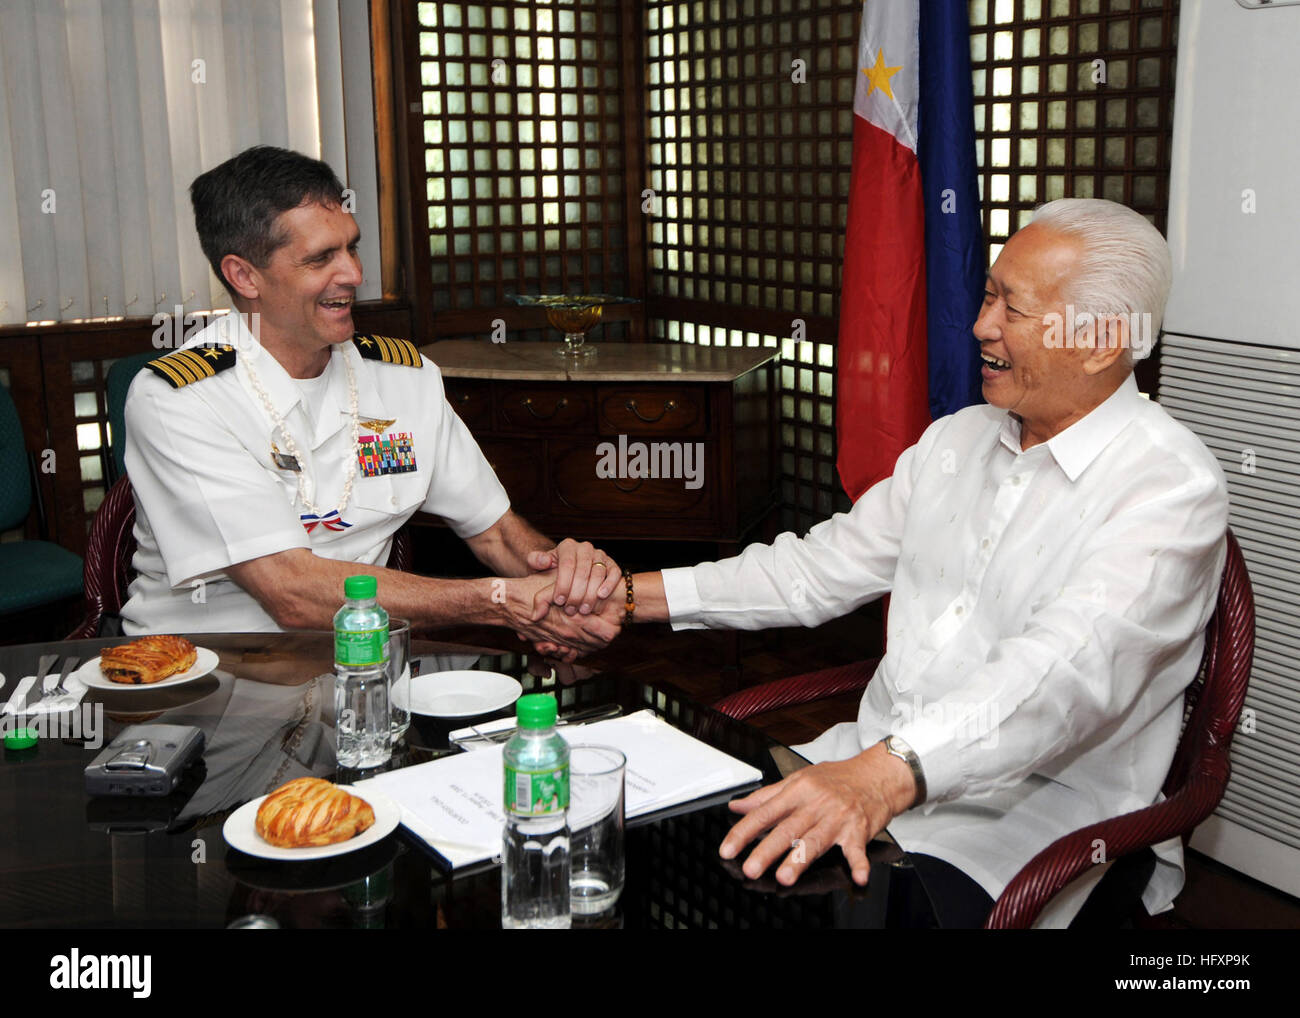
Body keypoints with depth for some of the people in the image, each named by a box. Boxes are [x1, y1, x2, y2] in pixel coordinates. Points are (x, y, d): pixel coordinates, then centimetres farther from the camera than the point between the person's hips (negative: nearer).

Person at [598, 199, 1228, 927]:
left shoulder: (1174, 485, -12)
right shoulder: (957, 440, 13)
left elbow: (1070, 666, -28)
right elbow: (820, 569, 17)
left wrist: (886, 773, -43)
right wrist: (632, 596, 8)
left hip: (1033, 819, -6)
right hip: (864, 769, 7)